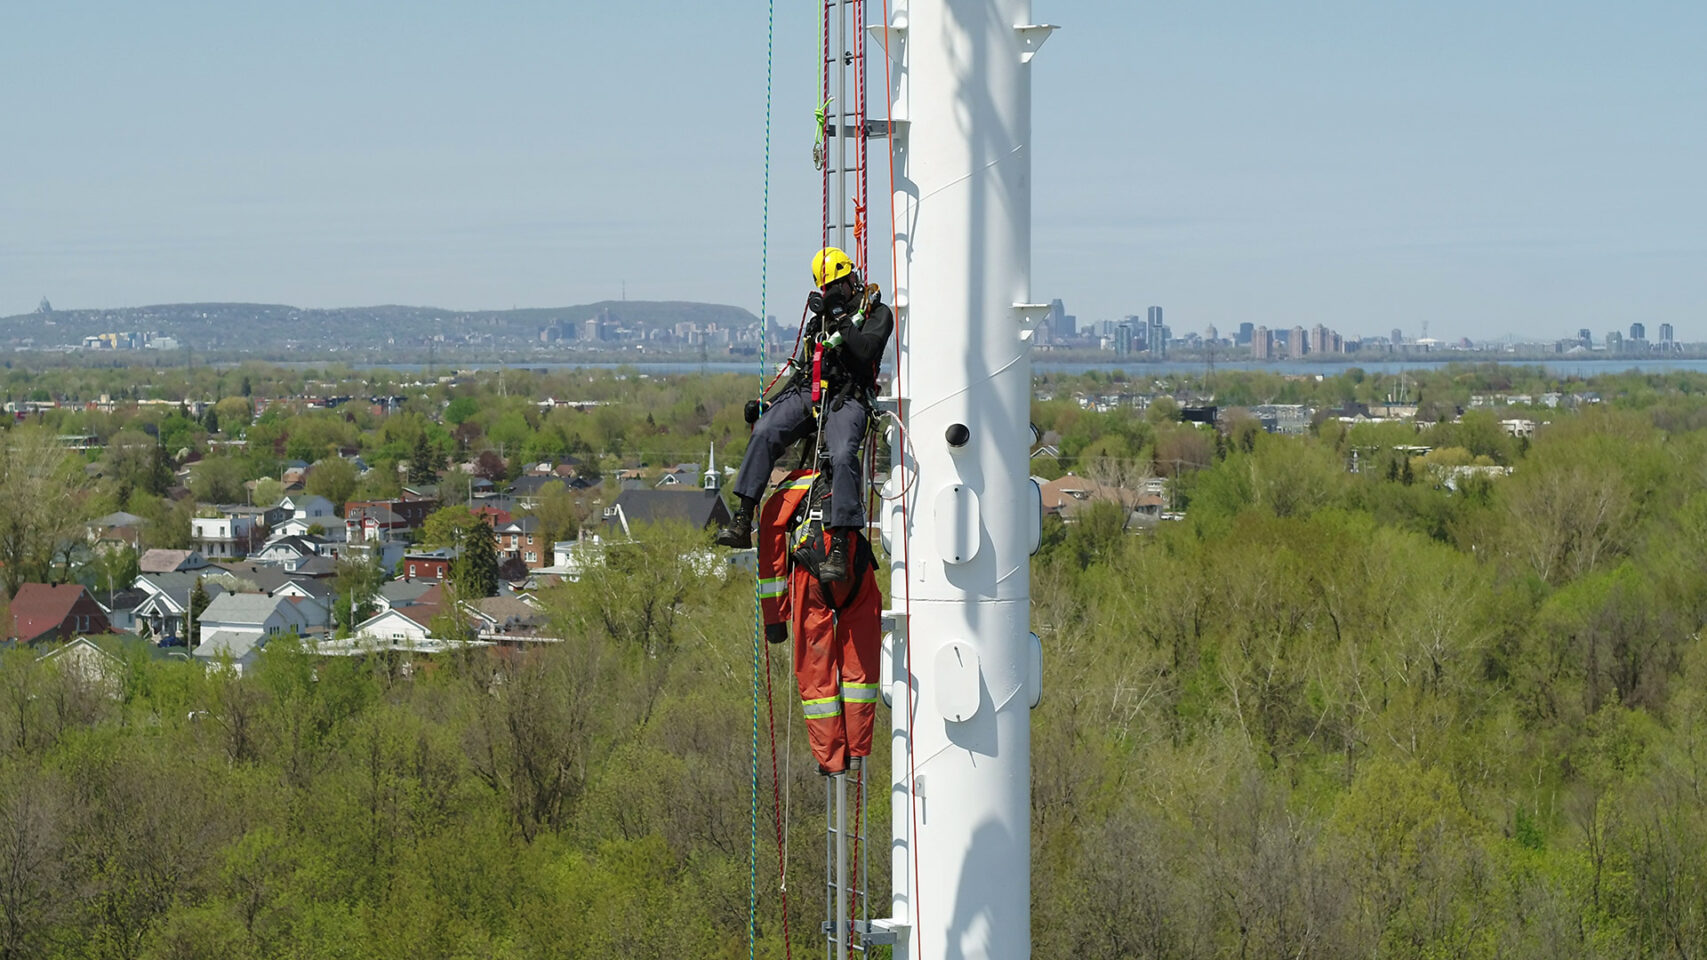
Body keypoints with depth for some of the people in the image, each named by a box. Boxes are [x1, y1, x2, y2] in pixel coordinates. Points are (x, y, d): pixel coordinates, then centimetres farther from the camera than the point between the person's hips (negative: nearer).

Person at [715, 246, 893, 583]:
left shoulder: (876, 313, 9)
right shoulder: (818, 319, 28)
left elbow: (866, 350, -12)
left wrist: (839, 323, -9)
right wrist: (769, 404, 21)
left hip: (847, 399, -5)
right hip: (807, 394, 5)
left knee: (842, 456, -31)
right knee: (764, 432, -23)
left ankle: (840, 548, -37)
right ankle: (742, 521, -28)